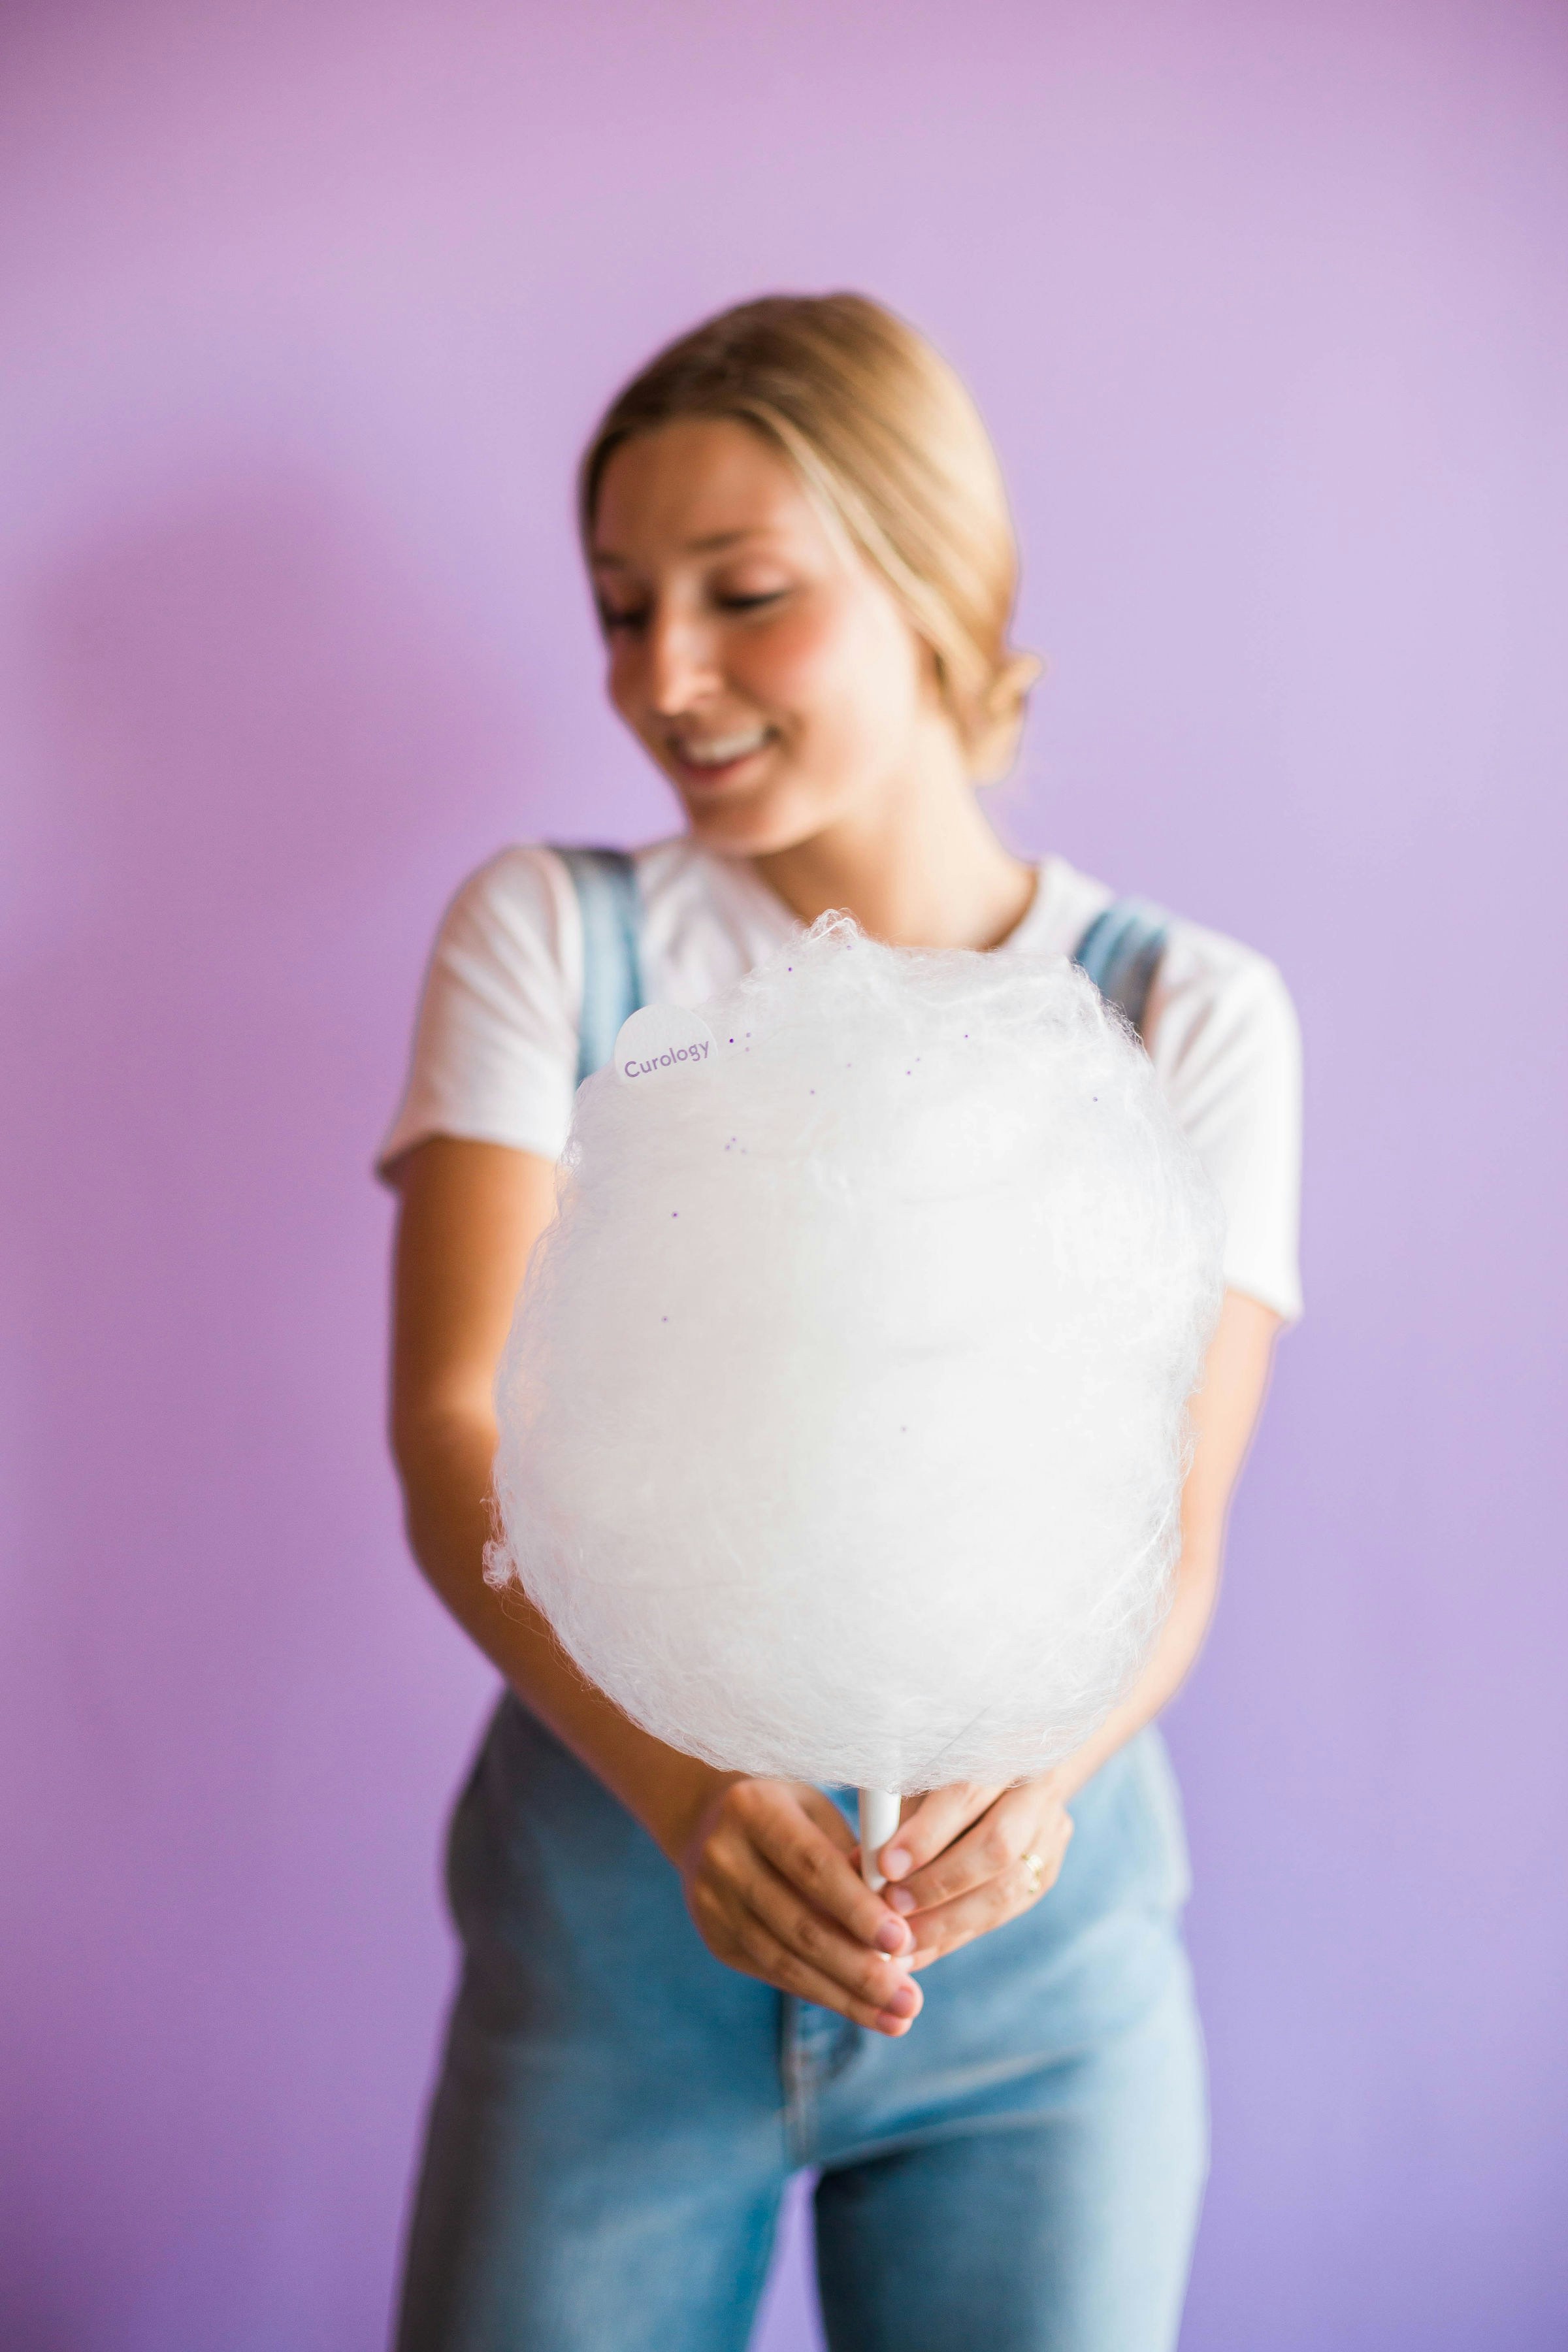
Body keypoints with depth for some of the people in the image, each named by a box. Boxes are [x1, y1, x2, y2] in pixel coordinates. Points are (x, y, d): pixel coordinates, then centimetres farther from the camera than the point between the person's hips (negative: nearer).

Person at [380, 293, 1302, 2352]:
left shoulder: (1194, 1013, -2)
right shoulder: (547, 936, -2)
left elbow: (1169, 1530, -8)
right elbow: (457, 1427, -11)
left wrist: (1032, 1772, -29)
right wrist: (686, 1779, -28)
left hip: (1043, 1938, 1)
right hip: (614, 1903, 0)